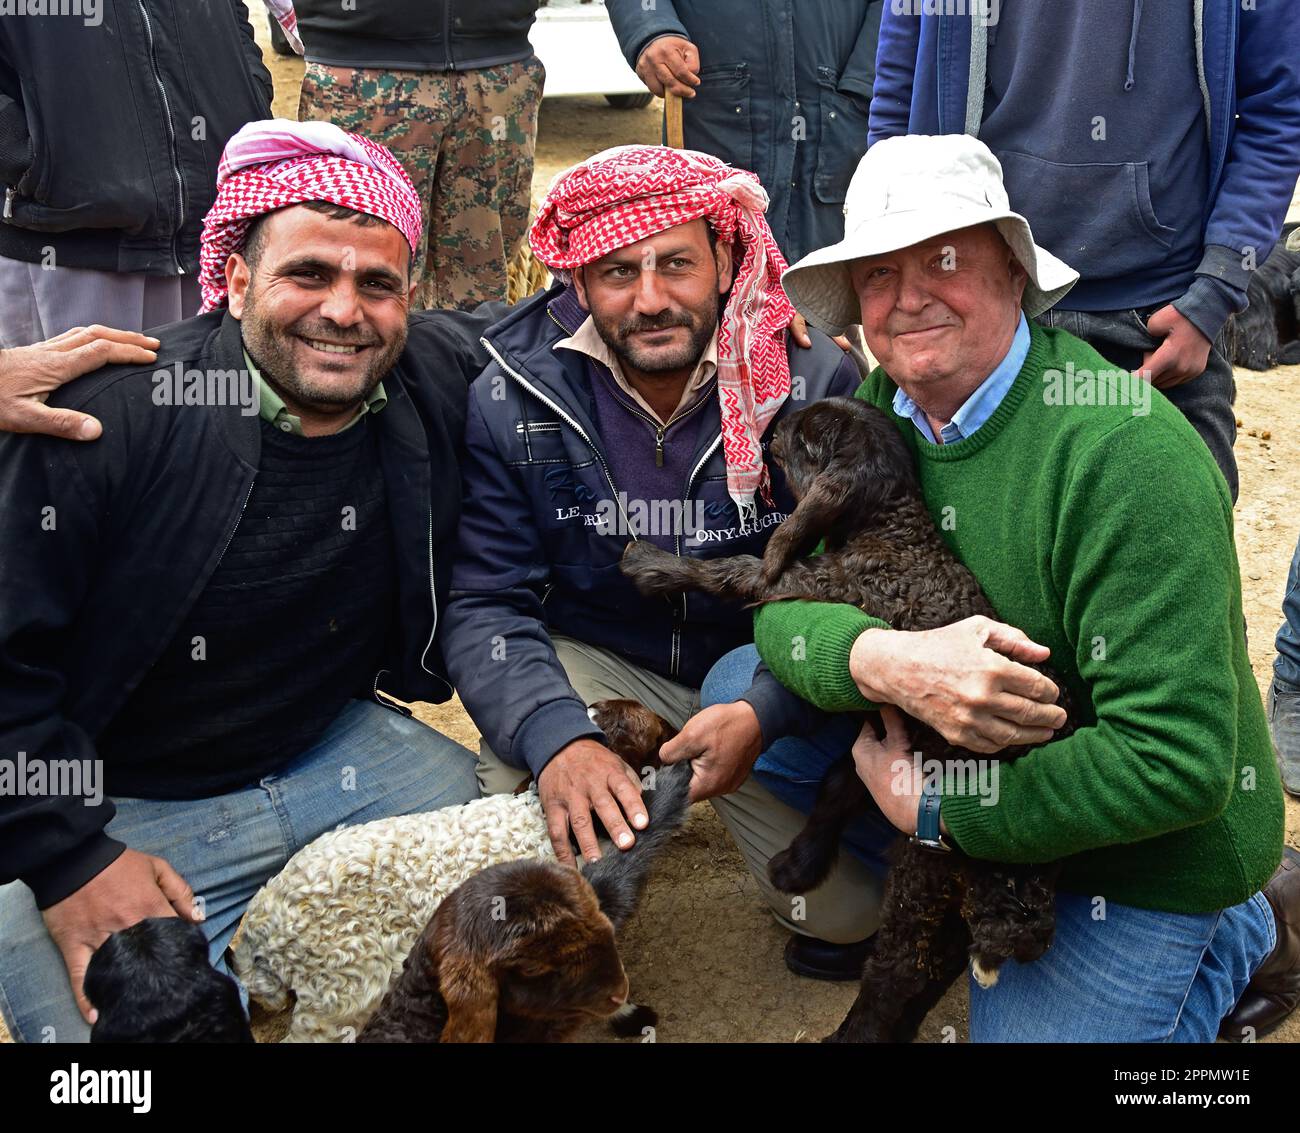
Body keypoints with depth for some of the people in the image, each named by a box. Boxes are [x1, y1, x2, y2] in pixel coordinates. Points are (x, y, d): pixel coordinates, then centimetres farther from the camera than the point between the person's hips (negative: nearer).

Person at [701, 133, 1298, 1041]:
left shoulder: (1128, 455, -28)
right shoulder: (882, 414, -5)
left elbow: (1176, 763, -31)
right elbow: (785, 606, -10)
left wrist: (938, 807, -22)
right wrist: (884, 660, -34)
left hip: (1142, 858, -6)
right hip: (958, 768, 6)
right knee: (741, 688, -5)